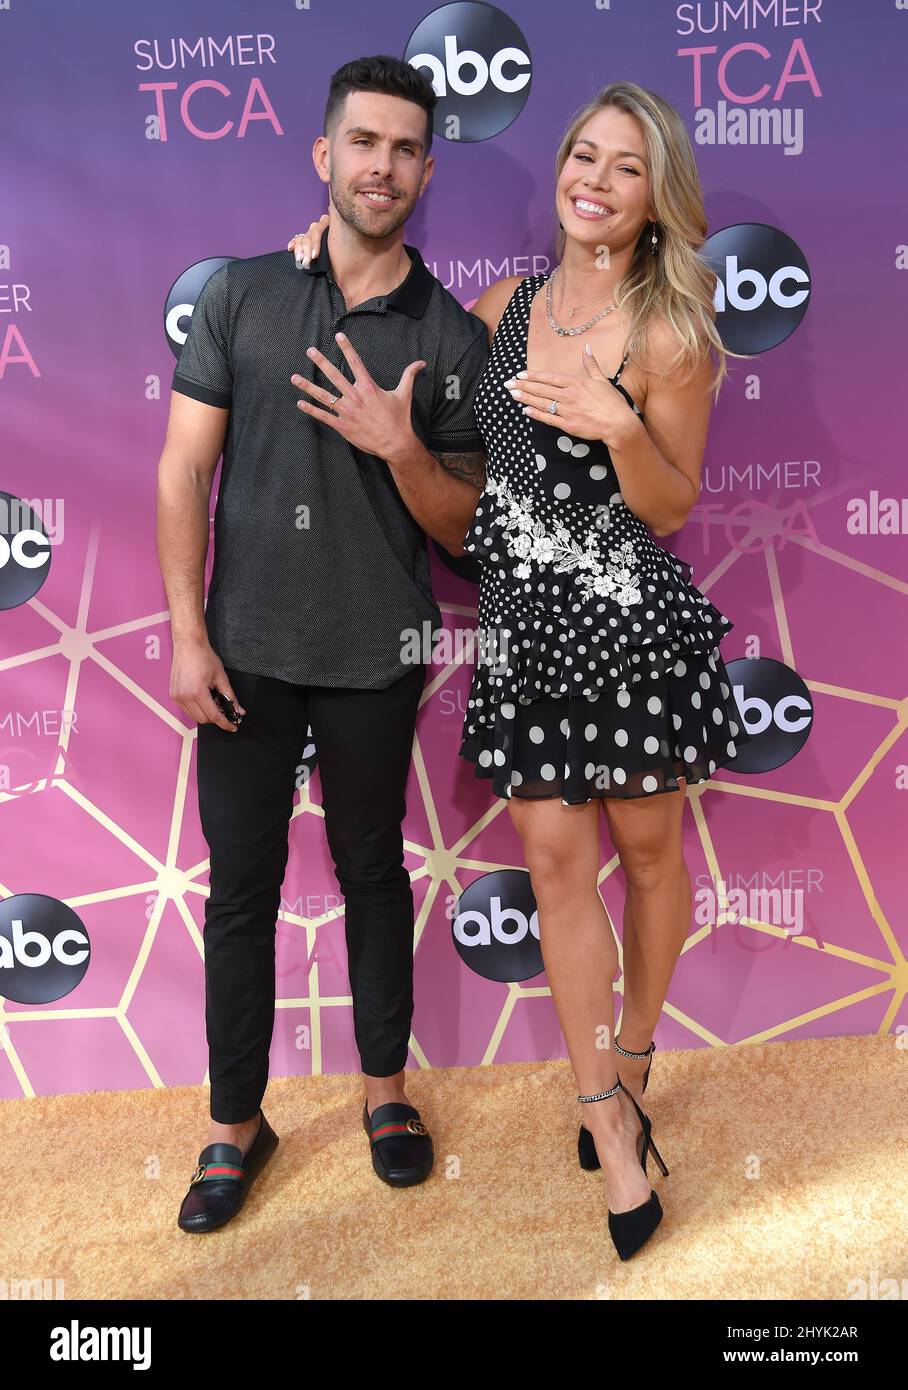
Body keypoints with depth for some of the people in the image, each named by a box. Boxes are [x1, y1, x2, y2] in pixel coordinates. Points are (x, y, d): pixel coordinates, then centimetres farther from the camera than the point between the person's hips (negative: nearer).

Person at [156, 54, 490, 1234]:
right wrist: (187, 633, -7)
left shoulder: (453, 339, 1)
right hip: (246, 650, 1)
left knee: (373, 872, 13)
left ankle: (386, 1087, 33)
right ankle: (237, 1123, 25)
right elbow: (184, 470, -1)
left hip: (375, 660, 0)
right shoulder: (240, 294, 2)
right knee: (241, 884, 8)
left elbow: (457, 525, 2)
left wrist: (399, 445, -17)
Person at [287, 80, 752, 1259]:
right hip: (525, 625, 4)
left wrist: (616, 424, -23)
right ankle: (613, 1128, 17)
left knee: (646, 848, 9)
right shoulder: (509, 301, 8)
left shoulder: (669, 334, -6)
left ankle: (633, 1058, 36)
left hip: (633, 626, -3)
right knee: (556, 859, 3)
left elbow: (672, 509, -6)